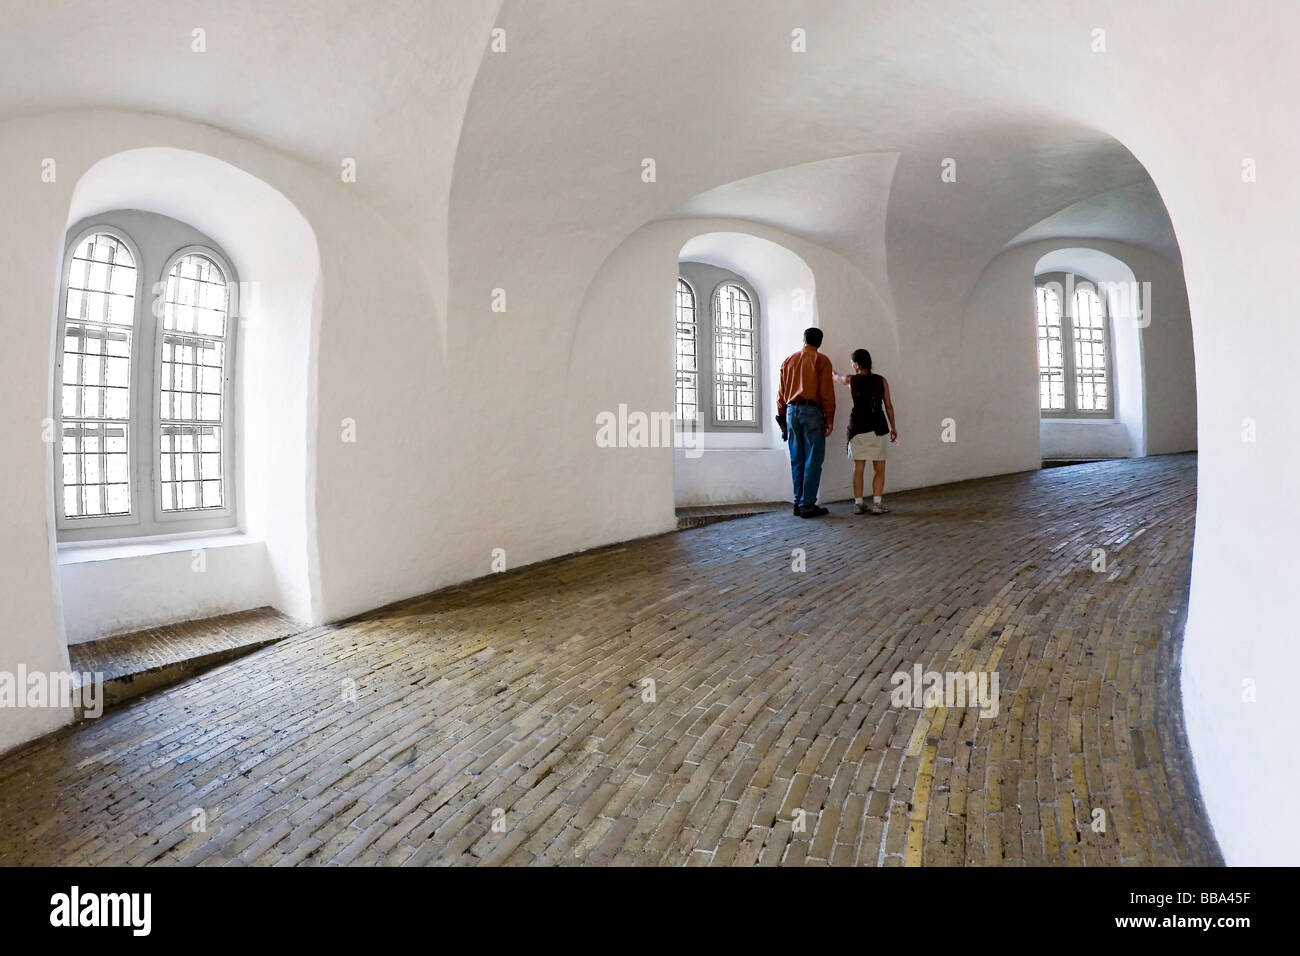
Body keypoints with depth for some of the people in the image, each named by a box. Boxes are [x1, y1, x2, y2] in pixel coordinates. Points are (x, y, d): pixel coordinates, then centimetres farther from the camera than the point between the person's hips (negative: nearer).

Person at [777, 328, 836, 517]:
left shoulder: (788, 361, 13)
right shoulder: (821, 360, 0)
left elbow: (781, 393, 13)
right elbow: (827, 393, -6)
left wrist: (782, 417, 18)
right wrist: (829, 419, -3)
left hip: (791, 411, 5)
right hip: (812, 411, -5)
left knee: (797, 461, 9)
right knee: (812, 461, -2)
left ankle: (798, 503, 13)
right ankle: (807, 505, -3)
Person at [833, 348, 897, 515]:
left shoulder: (851, 380, 0)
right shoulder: (881, 381, 2)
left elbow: (836, 377, 22)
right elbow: (888, 406, 4)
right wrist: (893, 427, 14)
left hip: (857, 427, 0)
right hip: (877, 428, 0)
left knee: (858, 467, 6)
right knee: (879, 469, 6)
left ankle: (858, 504, 8)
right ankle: (876, 504, 1)